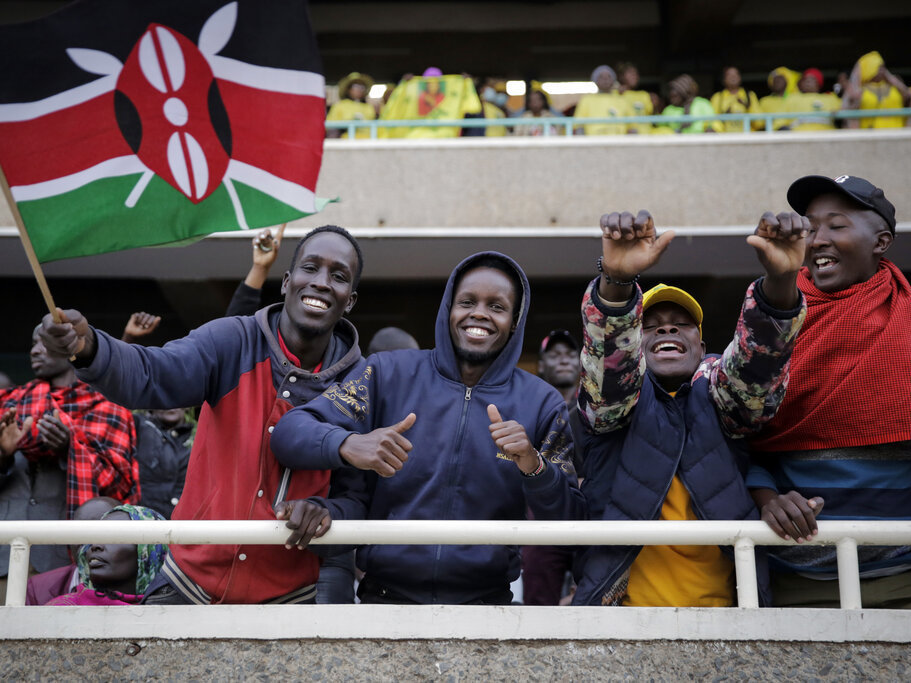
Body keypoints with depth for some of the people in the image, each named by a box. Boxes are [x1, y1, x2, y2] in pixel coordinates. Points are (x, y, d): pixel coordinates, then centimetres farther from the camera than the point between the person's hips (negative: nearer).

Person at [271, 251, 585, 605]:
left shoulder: (542, 402, 0)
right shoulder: (389, 373, -1)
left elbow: (569, 522, -2)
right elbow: (288, 432, -8)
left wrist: (533, 466, -21)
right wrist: (349, 444, -29)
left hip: (486, 595, 1)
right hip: (384, 591, 0)